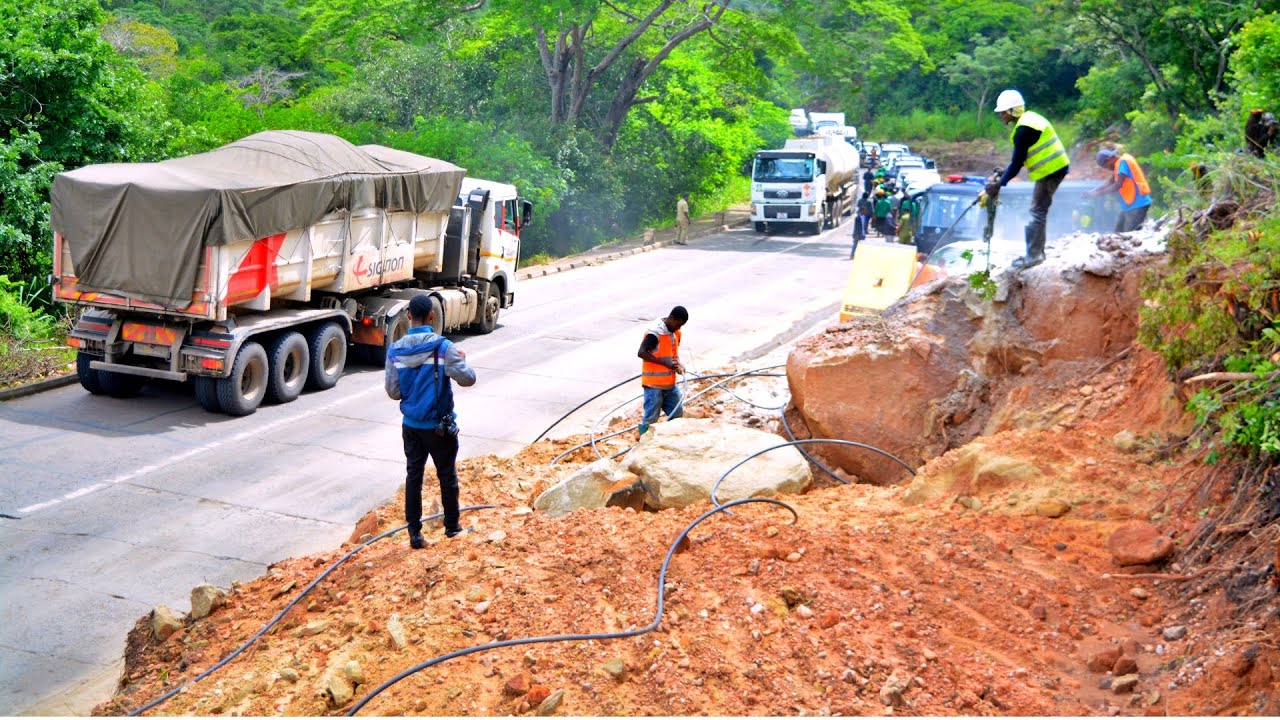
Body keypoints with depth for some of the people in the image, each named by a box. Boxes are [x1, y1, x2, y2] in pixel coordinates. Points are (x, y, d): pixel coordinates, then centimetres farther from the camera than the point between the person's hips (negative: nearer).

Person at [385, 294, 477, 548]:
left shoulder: (395, 350, -6)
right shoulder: (442, 347, -17)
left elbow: (393, 391, -1)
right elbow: (467, 378, -16)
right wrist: (462, 360, 3)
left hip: (411, 425, 3)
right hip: (439, 426, -3)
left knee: (413, 475, 10)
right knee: (447, 475, 13)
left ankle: (414, 532, 11)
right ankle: (452, 525, 28)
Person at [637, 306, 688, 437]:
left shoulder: (675, 332, 7)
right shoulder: (655, 332, -19)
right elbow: (641, 353, -21)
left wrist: (678, 364, -2)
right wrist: (665, 362, -23)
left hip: (670, 383, 8)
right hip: (654, 384, -8)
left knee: (677, 414, 15)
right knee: (650, 419, -2)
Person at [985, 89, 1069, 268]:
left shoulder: (1024, 129, -20)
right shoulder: (1029, 119, 11)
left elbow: (1017, 162, -20)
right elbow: (1021, 158, 17)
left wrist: (1000, 184, -15)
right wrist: (1004, 173, 16)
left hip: (1050, 171, -10)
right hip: (1054, 168, 10)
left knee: (1038, 212, -9)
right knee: (1039, 211, 15)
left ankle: (1033, 256, -9)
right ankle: (1037, 252, 21)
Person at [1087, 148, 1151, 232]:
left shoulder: (1123, 162, -15)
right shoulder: (1119, 164, 15)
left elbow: (1118, 185, -20)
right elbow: (1110, 183, 19)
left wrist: (1100, 193, -12)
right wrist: (1095, 191, 9)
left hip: (1137, 205, -10)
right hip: (1129, 205, 10)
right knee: (1118, 232, 10)